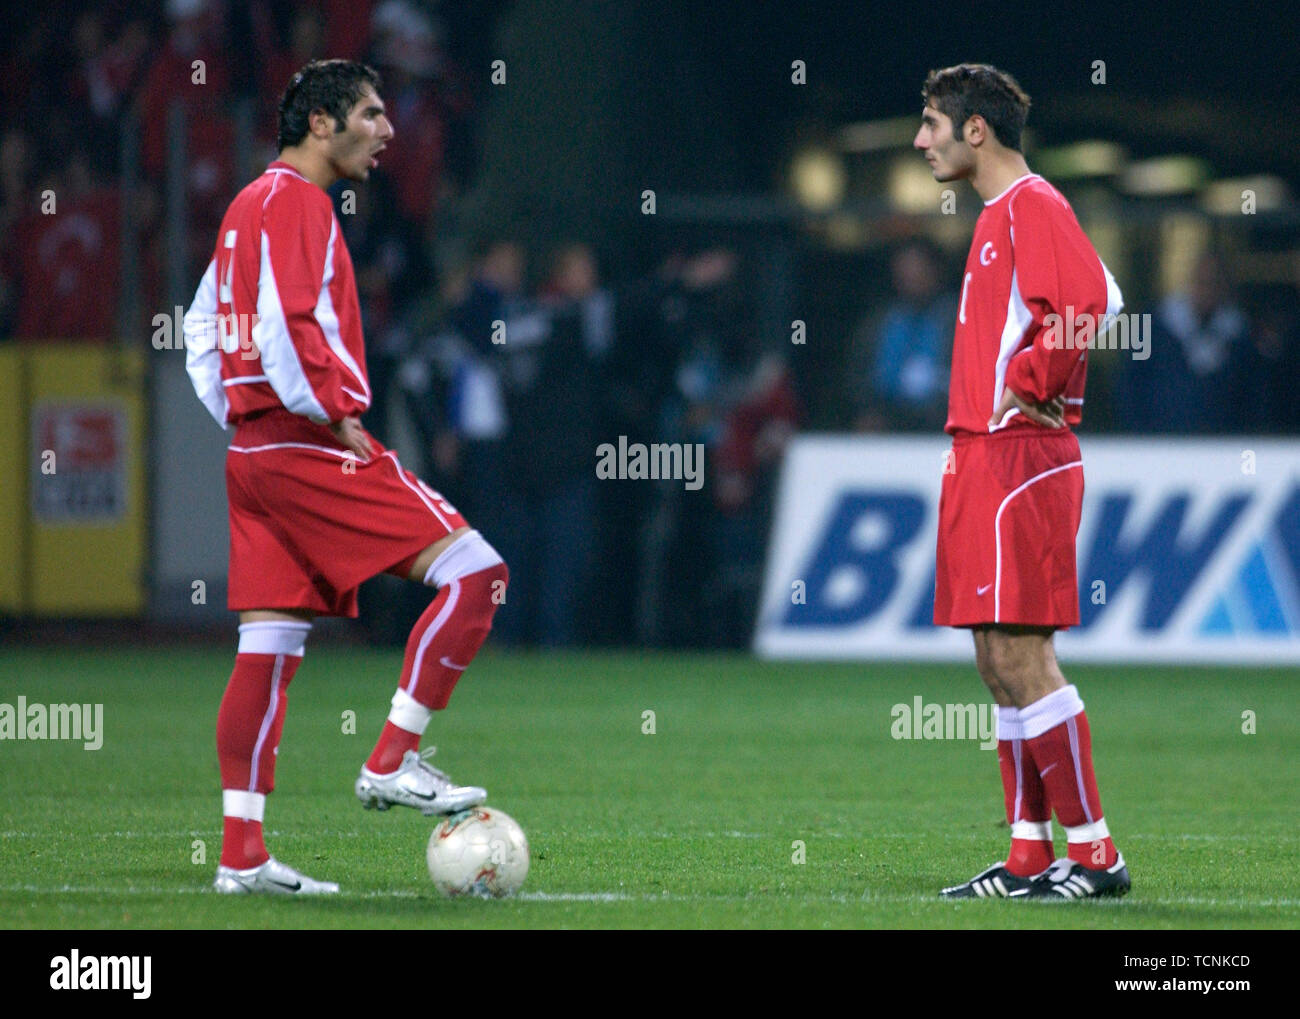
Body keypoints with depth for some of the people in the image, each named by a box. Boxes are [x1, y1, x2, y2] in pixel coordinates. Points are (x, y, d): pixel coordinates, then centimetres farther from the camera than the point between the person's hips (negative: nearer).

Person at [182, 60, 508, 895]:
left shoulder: (251, 205, 20)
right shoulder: (298, 201, -10)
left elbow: (201, 327, 25)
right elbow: (284, 329, -21)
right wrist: (336, 418, -15)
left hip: (255, 451, 10)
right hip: (310, 449, -10)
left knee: (270, 648, 8)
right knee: (475, 570, -11)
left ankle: (242, 853, 5)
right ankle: (394, 759, -11)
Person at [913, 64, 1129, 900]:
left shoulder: (1032, 206, -11)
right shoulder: (999, 217, 19)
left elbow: (1083, 306, -26)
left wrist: (1024, 391, -16)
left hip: (1018, 458, -10)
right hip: (983, 458, 10)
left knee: (1020, 657, -11)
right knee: (1001, 662, 10)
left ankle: (1096, 854, -8)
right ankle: (1030, 859, 13)